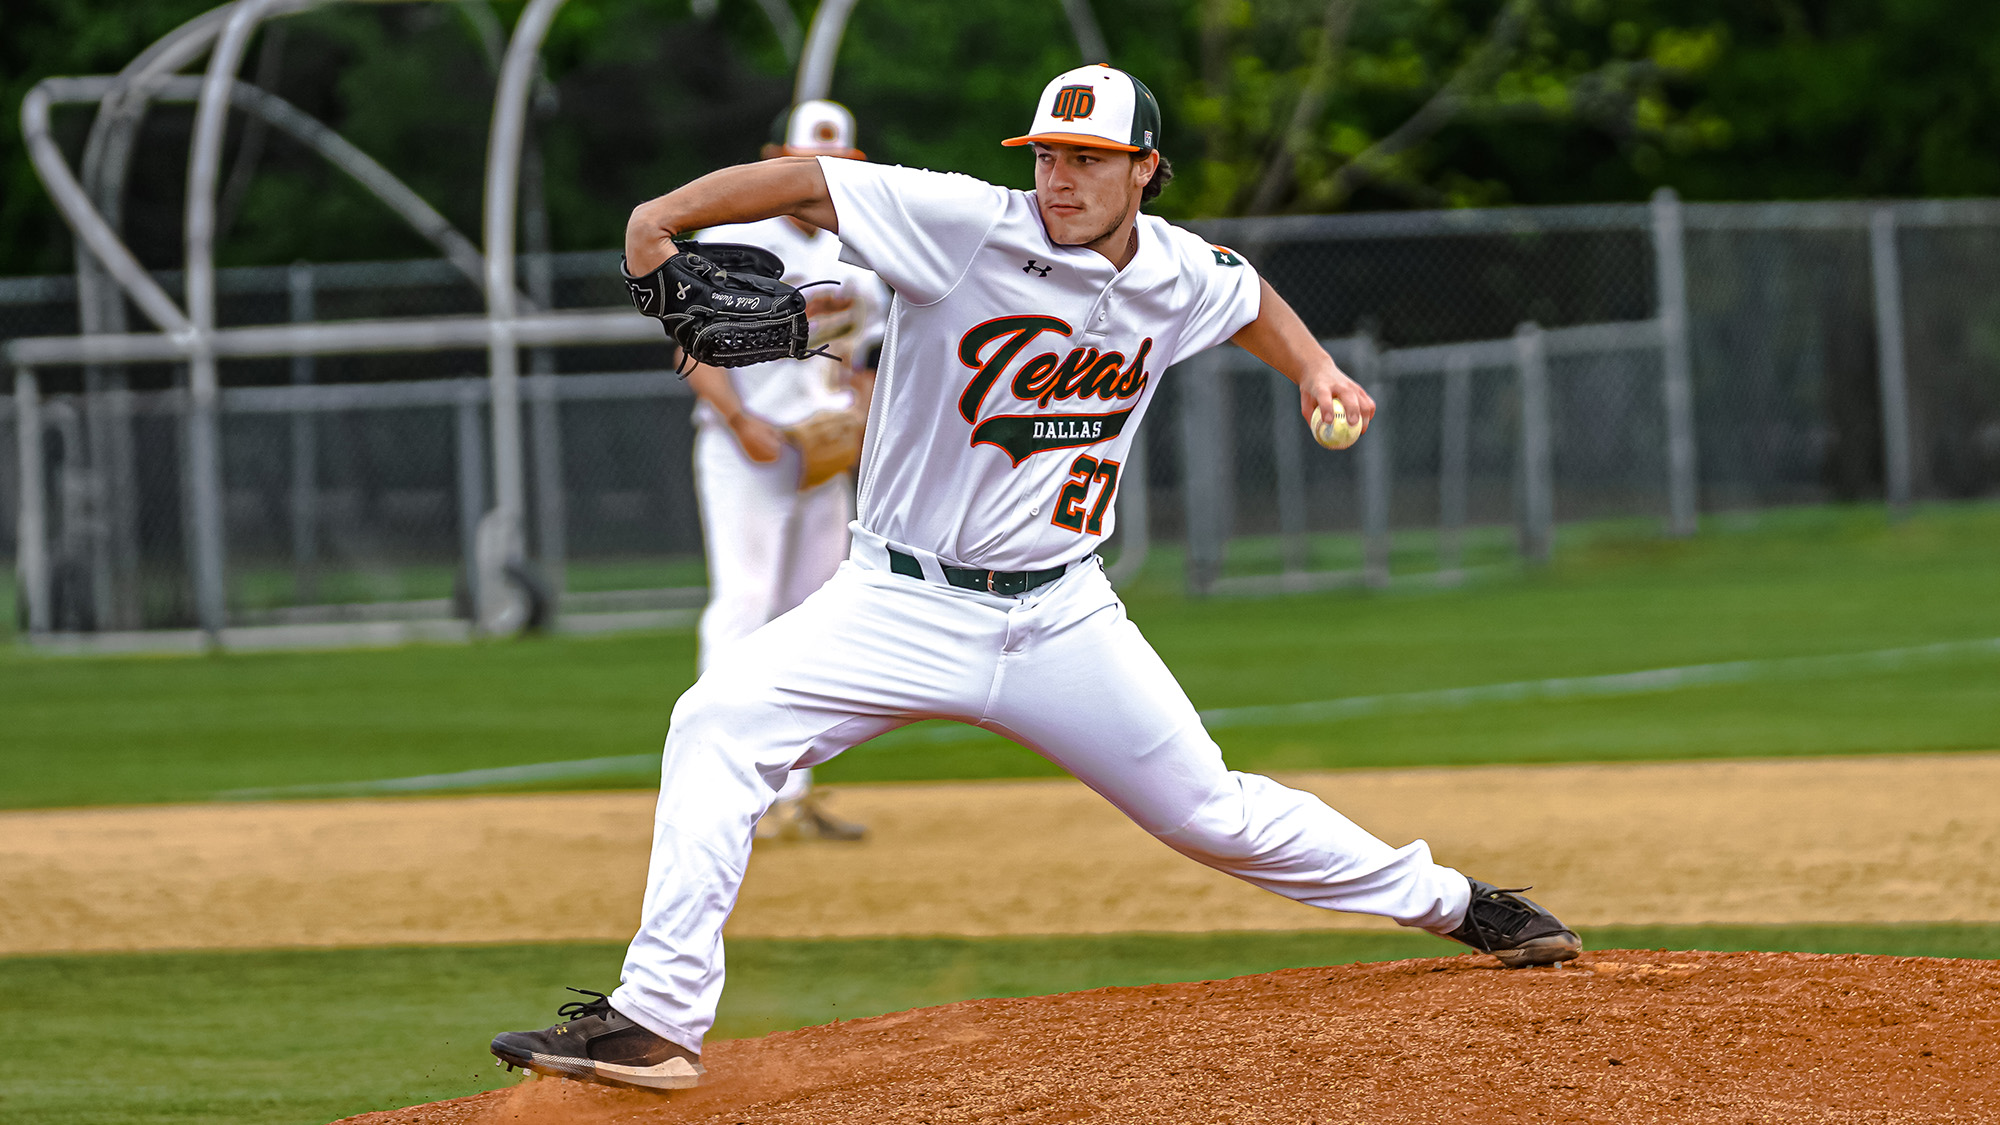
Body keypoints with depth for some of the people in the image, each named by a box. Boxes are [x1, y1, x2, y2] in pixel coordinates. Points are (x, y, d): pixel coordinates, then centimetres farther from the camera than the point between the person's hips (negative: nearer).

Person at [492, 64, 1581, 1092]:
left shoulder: (1177, 274, 0)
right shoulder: (969, 226, -15)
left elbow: (1253, 301, 24)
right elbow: (809, 182, -23)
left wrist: (1315, 369, 8)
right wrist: (669, 211, -36)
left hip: (1062, 616, 2)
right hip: (906, 602, -2)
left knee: (1212, 812, 9)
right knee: (720, 721, -24)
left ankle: (1449, 900, 34)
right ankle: (656, 1020, -25)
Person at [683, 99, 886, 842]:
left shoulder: (853, 259, 16)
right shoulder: (732, 244, -4)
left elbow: (865, 360, 21)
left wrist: (864, 412, 0)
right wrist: (743, 422, -23)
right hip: (746, 453, -7)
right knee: (744, 606, -15)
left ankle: (790, 794, 11)